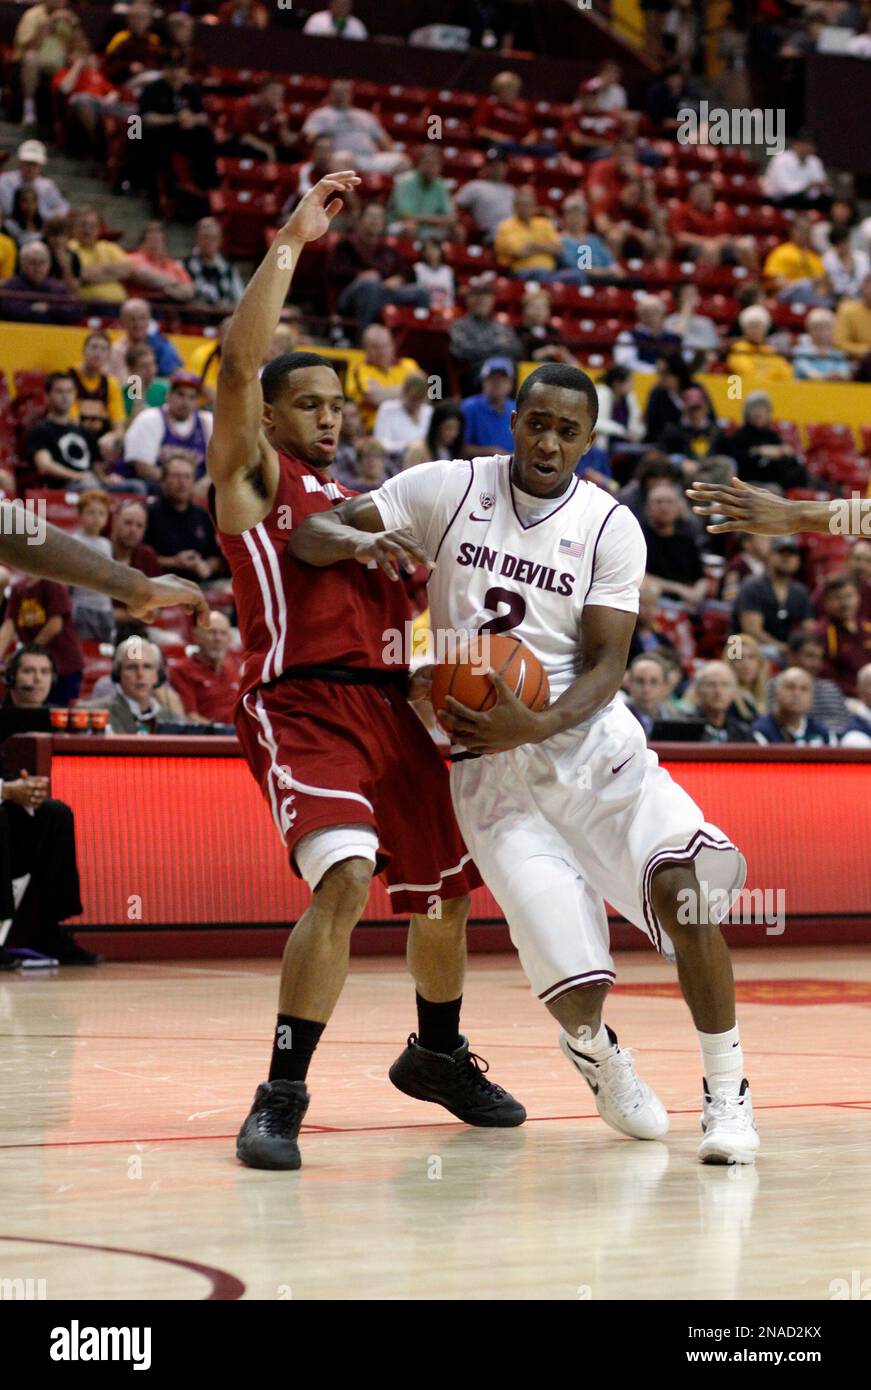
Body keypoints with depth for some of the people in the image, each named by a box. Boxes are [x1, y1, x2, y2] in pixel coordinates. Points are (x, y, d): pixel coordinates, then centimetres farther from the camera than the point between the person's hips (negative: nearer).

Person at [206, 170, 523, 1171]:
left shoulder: (357, 503, 23)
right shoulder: (250, 478, 1)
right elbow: (239, 362, -15)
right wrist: (289, 243, -15)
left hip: (385, 701, 8)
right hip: (298, 704, -8)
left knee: (445, 885, 18)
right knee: (344, 879, -27)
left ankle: (437, 1054, 43)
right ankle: (282, 1097, -22)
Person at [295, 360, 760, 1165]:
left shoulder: (611, 528, 0)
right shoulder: (446, 490, -1)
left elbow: (607, 664, -5)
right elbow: (309, 533, -2)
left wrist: (537, 727, -23)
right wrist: (361, 541, -26)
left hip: (586, 735, 1)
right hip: (489, 761, -1)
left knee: (680, 880, -26)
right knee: (574, 983, -12)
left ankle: (727, 1093, -10)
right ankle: (594, 1050, 28)